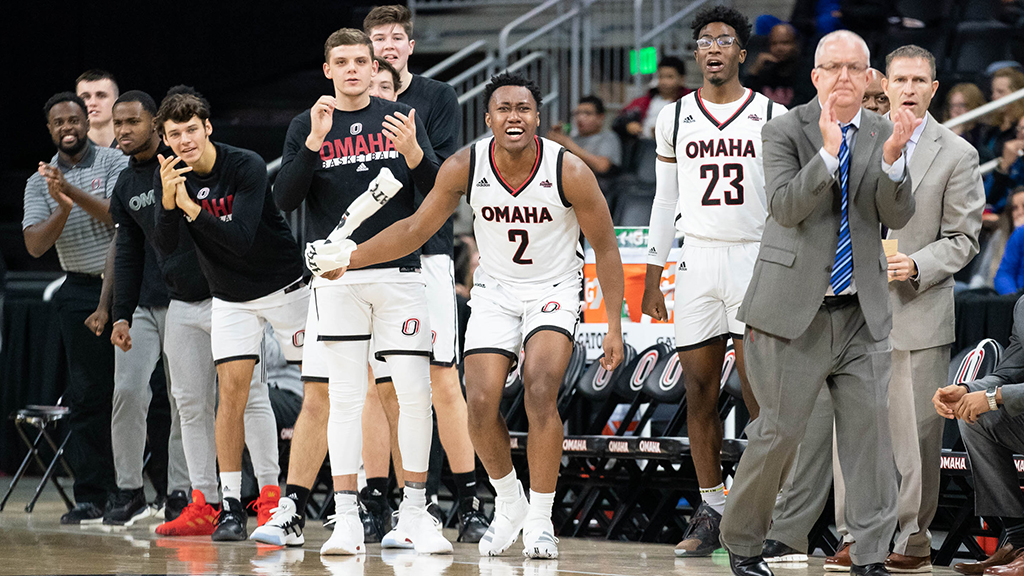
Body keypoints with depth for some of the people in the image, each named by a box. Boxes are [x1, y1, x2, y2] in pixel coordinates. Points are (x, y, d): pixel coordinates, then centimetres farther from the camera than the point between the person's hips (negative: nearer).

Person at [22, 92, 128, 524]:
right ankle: (90, 496, -1)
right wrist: (63, 210, -17)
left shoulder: (115, 164, 2)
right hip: (81, 292, 2)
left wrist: (72, 191, -24)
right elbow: (35, 245, 0)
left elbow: (119, 214, -13)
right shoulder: (40, 182, 9)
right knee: (86, 395, -2)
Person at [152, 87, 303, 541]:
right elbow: (164, 249, -12)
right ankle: (231, 505, -8)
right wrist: (168, 202, -29)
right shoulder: (168, 177, -6)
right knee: (231, 389, -10)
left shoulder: (246, 167, -22)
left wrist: (190, 207, -38)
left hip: (284, 286, -3)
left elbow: (241, 240, -29)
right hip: (230, 297, 3)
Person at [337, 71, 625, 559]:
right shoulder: (465, 167, -15)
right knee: (480, 404, -10)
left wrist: (614, 326, -10)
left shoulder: (569, 172, -21)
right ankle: (509, 505, 16)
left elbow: (605, 249, -9)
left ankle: (540, 520, -9)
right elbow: (416, 229, -3)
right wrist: (349, 258, -10)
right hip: (495, 293, 3)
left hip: (553, 292, -3)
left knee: (540, 394, -22)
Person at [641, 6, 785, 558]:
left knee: (759, 392, -8)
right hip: (697, 261, 3)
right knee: (699, 392, 3)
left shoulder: (772, 118, 2)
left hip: (757, 261, -3)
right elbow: (665, 202, 13)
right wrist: (652, 279, 10)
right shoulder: (674, 118, 9)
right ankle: (711, 511, 12)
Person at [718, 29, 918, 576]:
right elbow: (785, 207, -17)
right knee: (779, 432, 0)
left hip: (862, 312, 4)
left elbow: (898, 216, -2)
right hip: (794, 309, -4)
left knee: (869, 428, 0)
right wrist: (828, 152, -29)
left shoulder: (882, 133, 7)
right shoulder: (785, 130, -4)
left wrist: (892, 159, -21)